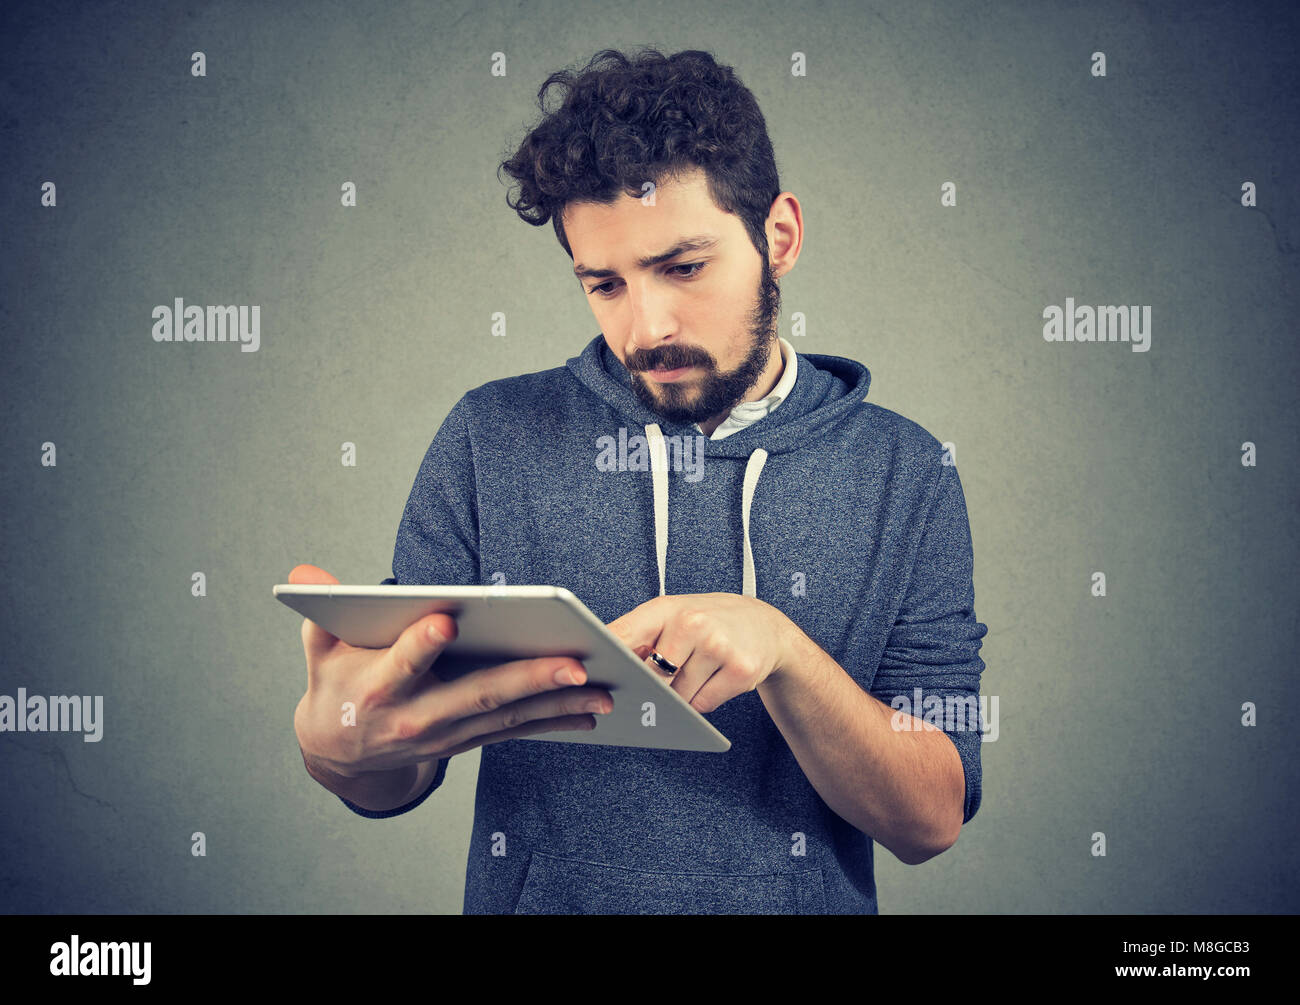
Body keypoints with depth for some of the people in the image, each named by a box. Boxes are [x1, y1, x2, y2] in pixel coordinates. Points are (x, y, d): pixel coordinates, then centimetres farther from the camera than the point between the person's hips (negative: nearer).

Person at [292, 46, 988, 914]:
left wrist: (781, 648, -18)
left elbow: (931, 818, -3)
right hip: (533, 895, 1)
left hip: (801, 903, -1)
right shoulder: (490, 439, 1)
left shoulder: (905, 473, 1)